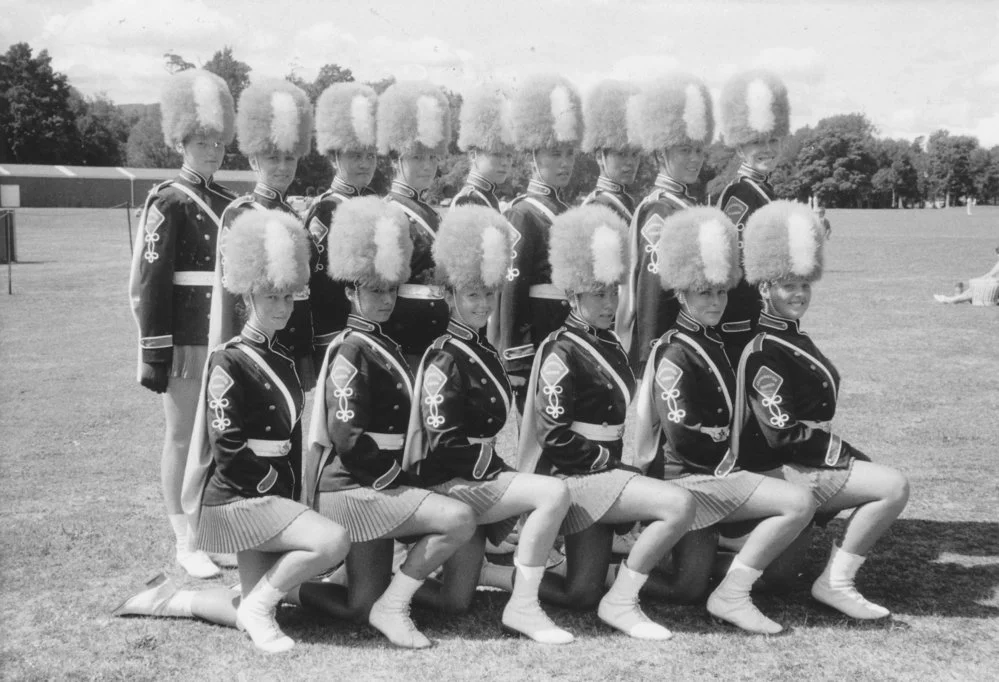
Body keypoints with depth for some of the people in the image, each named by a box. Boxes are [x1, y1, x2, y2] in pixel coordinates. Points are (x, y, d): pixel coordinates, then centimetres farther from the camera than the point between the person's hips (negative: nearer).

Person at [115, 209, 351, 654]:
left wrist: (291, 494, 11)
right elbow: (229, 453, -19)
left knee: (250, 615, 7)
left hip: (270, 498, 8)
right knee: (333, 542, -26)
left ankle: (169, 600, 23)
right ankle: (259, 606, -7)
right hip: (236, 499, -8)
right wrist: (274, 481, -13)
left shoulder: (282, 358, 11)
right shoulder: (230, 362, -15)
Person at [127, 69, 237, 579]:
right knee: (182, 437, 4)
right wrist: (154, 355, -15)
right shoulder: (167, 204, -8)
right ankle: (185, 542, 12)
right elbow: (149, 284, -12)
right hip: (186, 343, -6)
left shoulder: (228, 203, 11)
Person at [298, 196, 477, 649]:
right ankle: (393, 606, -11)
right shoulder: (351, 352, -13)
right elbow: (346, 439, -19)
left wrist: (397, 474, 11)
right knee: (459, 519, -23)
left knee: (361, 607, 7)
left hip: (375, 484, 9)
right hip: (351, 489, -9)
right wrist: (393, 473, -12)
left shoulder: (385, 347, 15)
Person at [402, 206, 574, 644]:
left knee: (456, 601, 4)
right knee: (554, 493, -25)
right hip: (452, 482, -8)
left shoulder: (485, 352, 13)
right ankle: (523, 606, -19)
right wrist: (487, 467, -11)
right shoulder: (445, 359, -12)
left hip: (478, 476, 8)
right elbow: (441, 441, -15)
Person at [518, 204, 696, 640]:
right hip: (574, 476, -9)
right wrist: (606, 457, -12)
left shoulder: (608, 343, 13)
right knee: (678, 505, -25)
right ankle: (621, 603, -13)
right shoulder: (562, 353, -14)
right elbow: (555, 437, -17)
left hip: (600, 471, 9)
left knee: (579, 596, 6)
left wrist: (612, 460, 11)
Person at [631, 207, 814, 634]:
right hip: (688, 477, -9)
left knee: (691, 589, 5)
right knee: (798, 504, -20)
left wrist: (724, 449, 9)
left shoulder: (714, 343, 14)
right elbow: (681, 436, -18)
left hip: (708, 472, 9)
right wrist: (725, 451, -5)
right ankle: (732, 596, -14)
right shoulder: (674, 355, -14)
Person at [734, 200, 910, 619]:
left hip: (799, 462, 10)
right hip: (778, 471, -10)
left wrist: (838, 448, 9)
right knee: (894, 487, -17)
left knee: (885, 483, 17)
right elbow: (780, 433, -22)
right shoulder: (765, 353, -18)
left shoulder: (792, 338, 13)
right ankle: (836, 582, -9)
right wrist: (840, 449, -14)